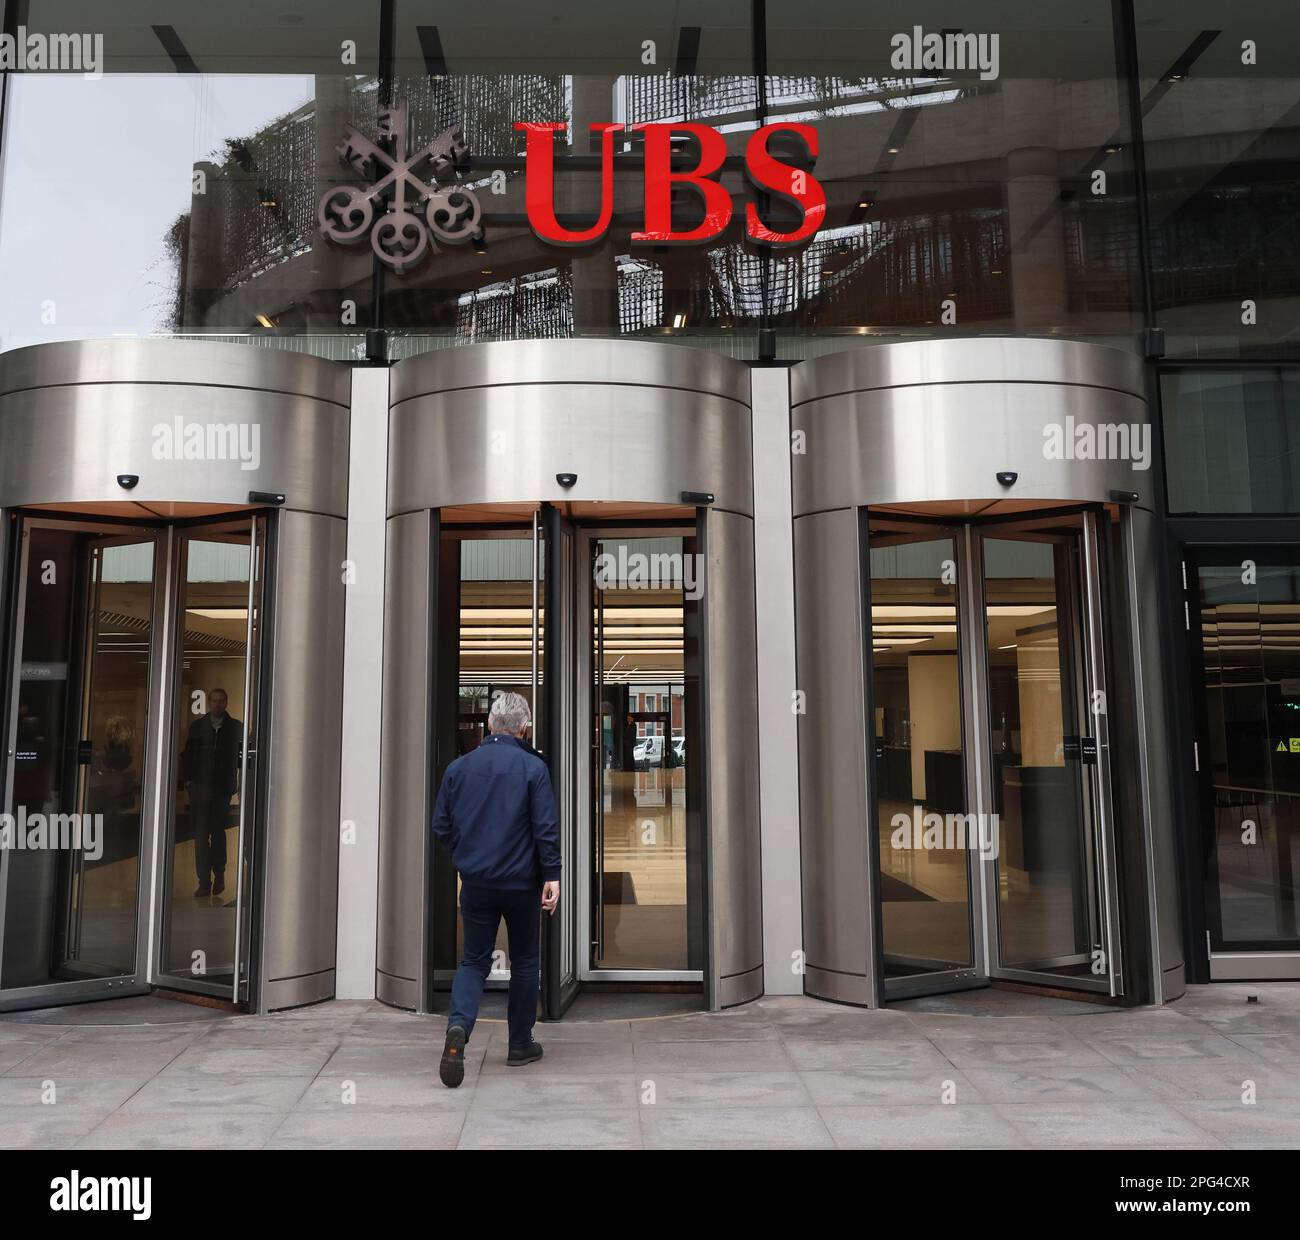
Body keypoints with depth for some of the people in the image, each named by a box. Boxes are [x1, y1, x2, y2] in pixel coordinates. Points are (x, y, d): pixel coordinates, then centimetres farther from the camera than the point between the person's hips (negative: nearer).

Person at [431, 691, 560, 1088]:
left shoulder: (459, 767, 2)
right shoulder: (533, 767, -8)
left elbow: (441, 825, 6)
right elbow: (546, 827, -13)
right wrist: (551, 875, -8)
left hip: (475, 883, 2)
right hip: (521, 883, -2)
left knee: (474, 960, 11)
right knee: (524, 961, 14)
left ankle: (458, 1025, -15)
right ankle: (520, 1044, 22)